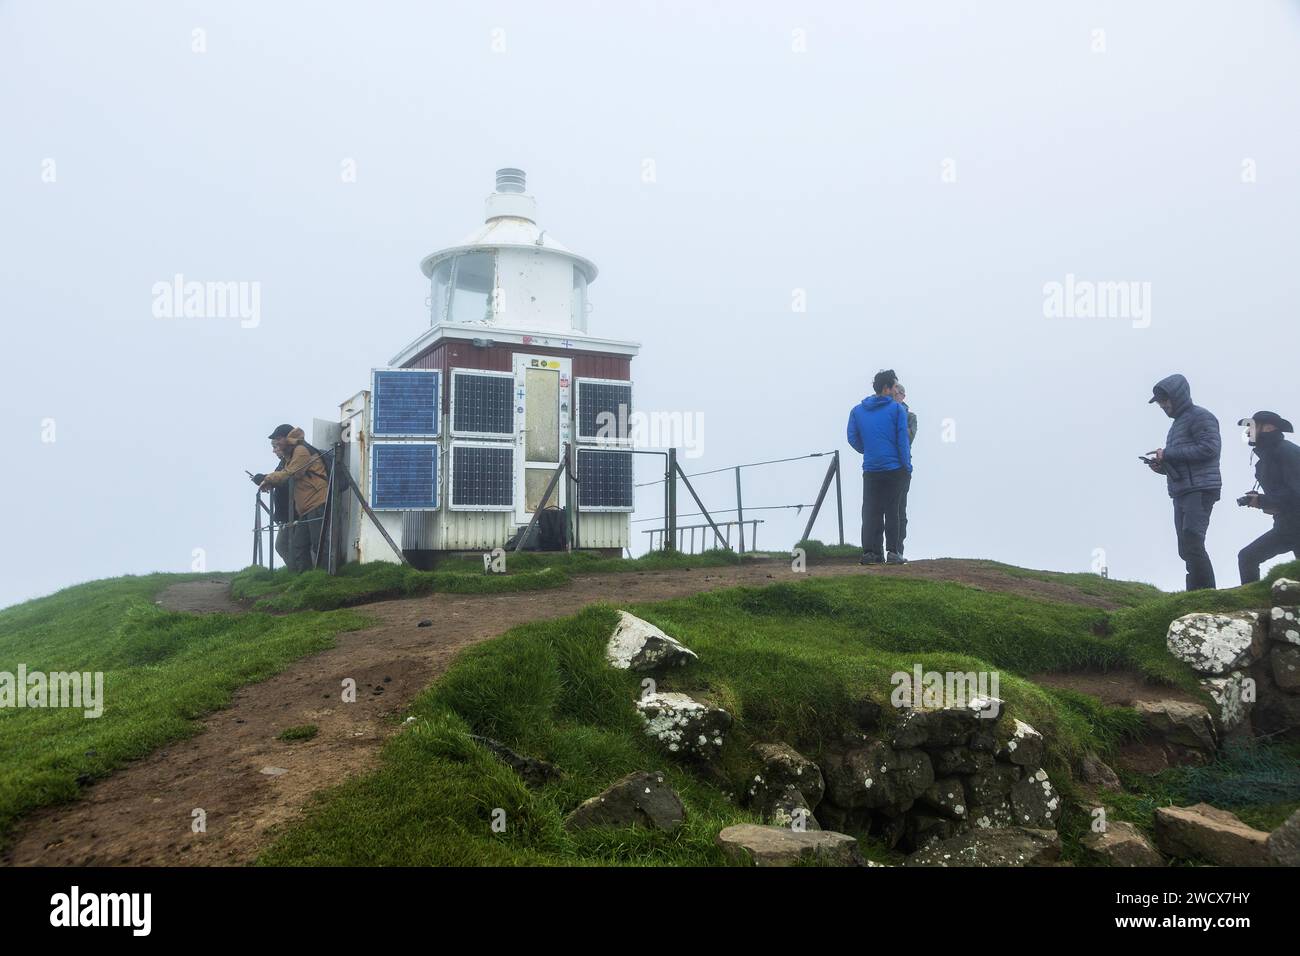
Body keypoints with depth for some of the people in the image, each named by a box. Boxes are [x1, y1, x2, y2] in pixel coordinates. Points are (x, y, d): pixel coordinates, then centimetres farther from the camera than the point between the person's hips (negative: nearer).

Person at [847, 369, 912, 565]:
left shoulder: (857, 410, 6)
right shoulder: (897, 409, -4)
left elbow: (852, 438, 5)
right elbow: (903, 440, -7)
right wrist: (907, 467, -3)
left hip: (870, 470, 3)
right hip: (894, 468, -3)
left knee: (871, 511, 7)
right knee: (892, 510, 5)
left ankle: (870, 552, 2)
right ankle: (893, 551, 3)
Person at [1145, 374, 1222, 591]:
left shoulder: (1200, 416, -4)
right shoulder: (1178, 423, 25)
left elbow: (1209, 448, -18)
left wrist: (1168, 454, -15)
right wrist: (1162, 466, 8)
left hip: (1200, 491, -10)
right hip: (1182, 494, 10)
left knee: (1192, 544, -18)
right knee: (1186, 549, 6)